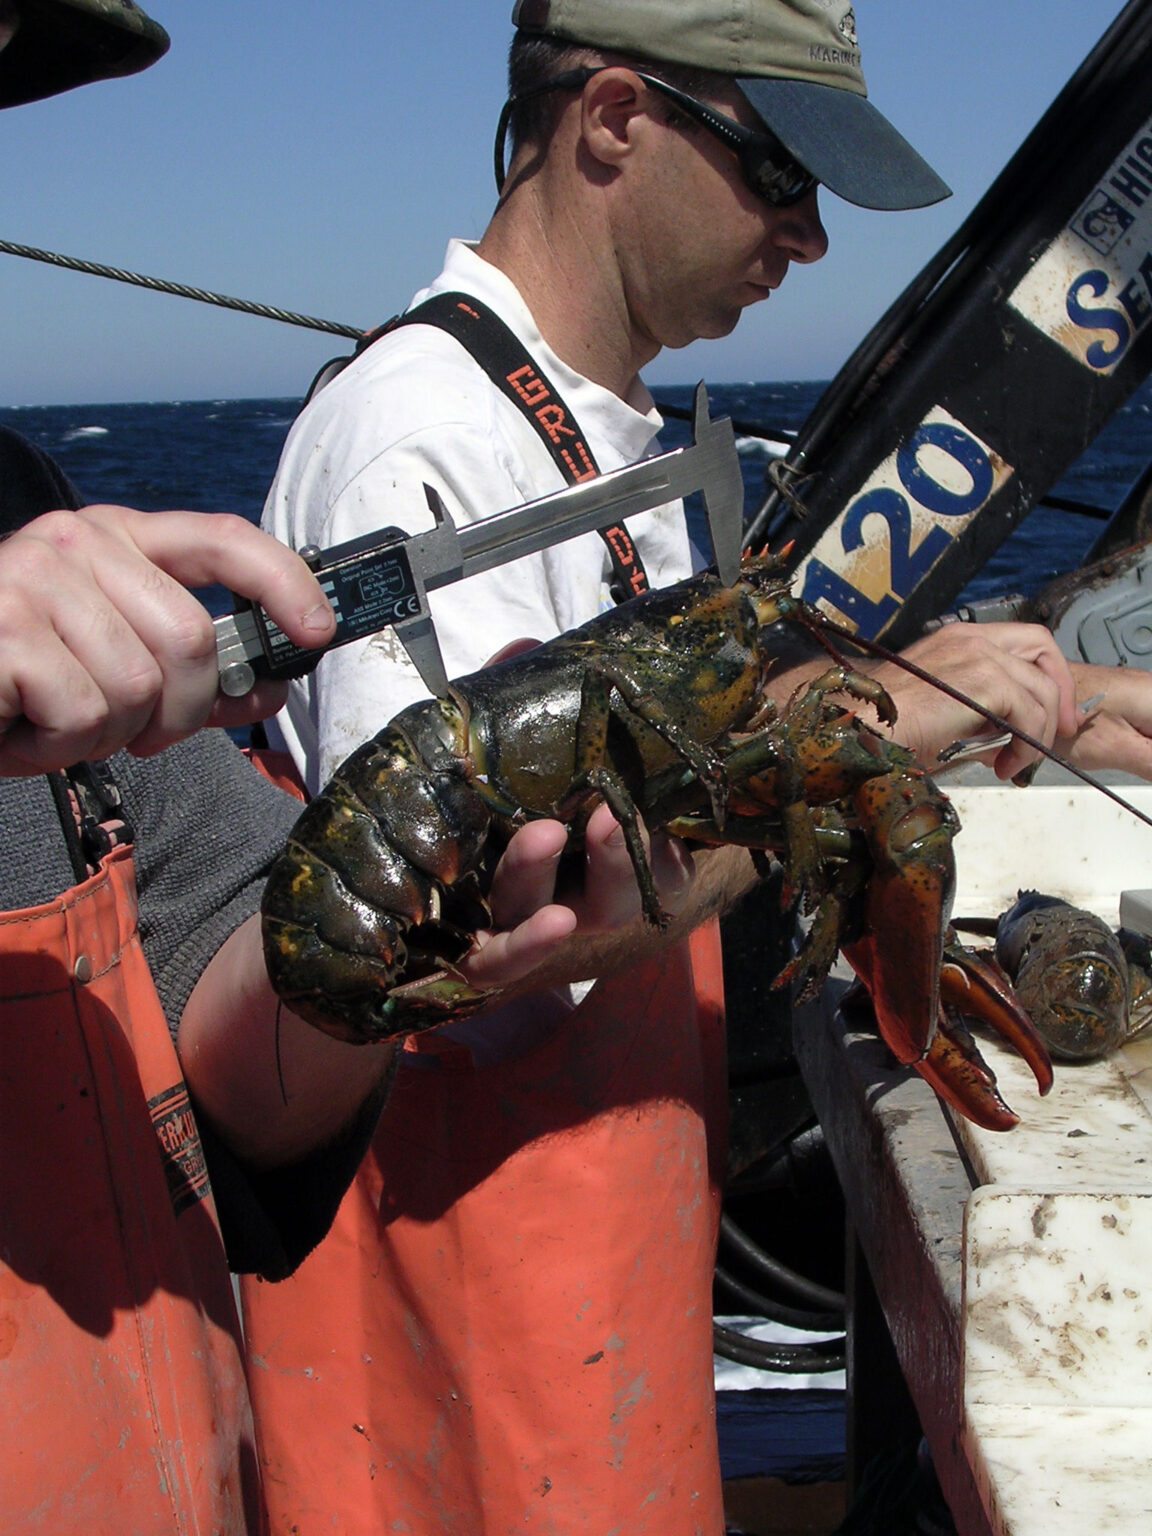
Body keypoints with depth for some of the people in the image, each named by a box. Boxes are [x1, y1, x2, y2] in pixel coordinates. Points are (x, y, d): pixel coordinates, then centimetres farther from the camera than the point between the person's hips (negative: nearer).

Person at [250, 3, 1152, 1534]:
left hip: (610, 1134, 9)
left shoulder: (610, 421, 8)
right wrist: (869, 719, -26)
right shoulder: (425, 437, -24)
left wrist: (1019, 694, 11)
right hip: (468, 1167, -9)